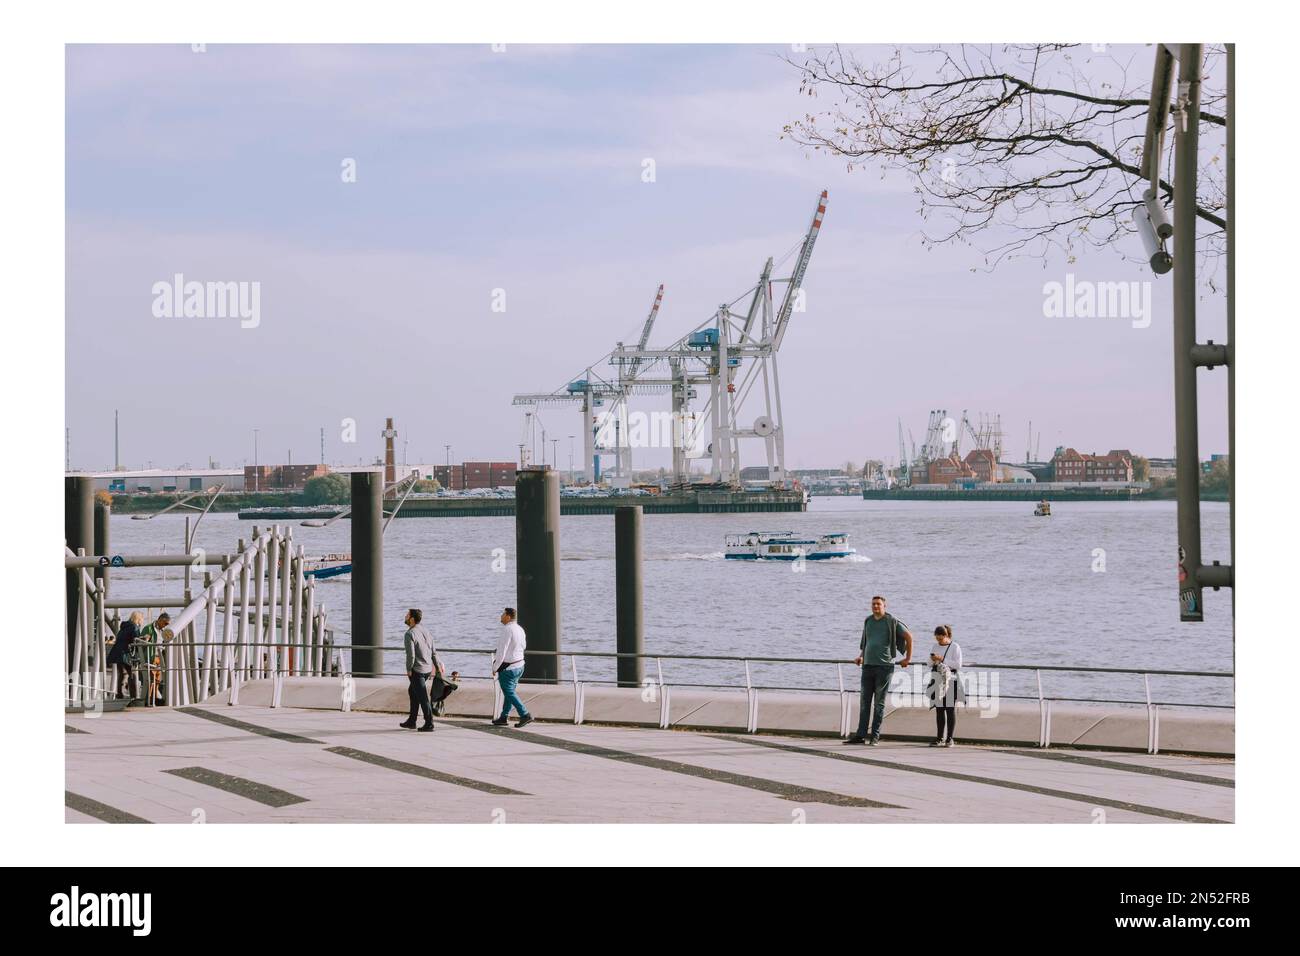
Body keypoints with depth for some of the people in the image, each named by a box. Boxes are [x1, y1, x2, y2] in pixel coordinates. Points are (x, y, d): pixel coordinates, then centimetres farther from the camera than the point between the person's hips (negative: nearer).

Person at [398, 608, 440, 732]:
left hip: (416, 671, -8)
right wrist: (438, 667, 18)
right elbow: (433, 652, 13)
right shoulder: (425, 632, 9)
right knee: (412, 692, 22)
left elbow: (411, 655, -21)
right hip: (428, 669, 8)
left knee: (422, 698, -3)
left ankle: (429, 725, -1)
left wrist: (409, 670, -10)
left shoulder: (409, 634, -16)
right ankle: (411, 721, 26)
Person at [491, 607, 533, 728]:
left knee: (510, 693, -2)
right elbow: (523, 645, 20)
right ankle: (503, 717, 22)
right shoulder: (520, 629, 6)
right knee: (510, 692, 15)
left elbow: (502, 651, -21)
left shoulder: (507, 630, -21)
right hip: (519, 665, 9)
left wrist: (495, 667, -12)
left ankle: (525, 715, -8)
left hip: (507, 668, -9)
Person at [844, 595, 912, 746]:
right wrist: (861, 656, 15)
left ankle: (875, 735, 0)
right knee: (865, 702, 3)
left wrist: (908, 658, 2)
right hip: (867, 665, 5)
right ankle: (861, 735, 3)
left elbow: (908, 636, 2)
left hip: (884, 666, -5)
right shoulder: (868, 621, 14)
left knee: (879, 702, -2)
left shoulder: (891, 621, -2)